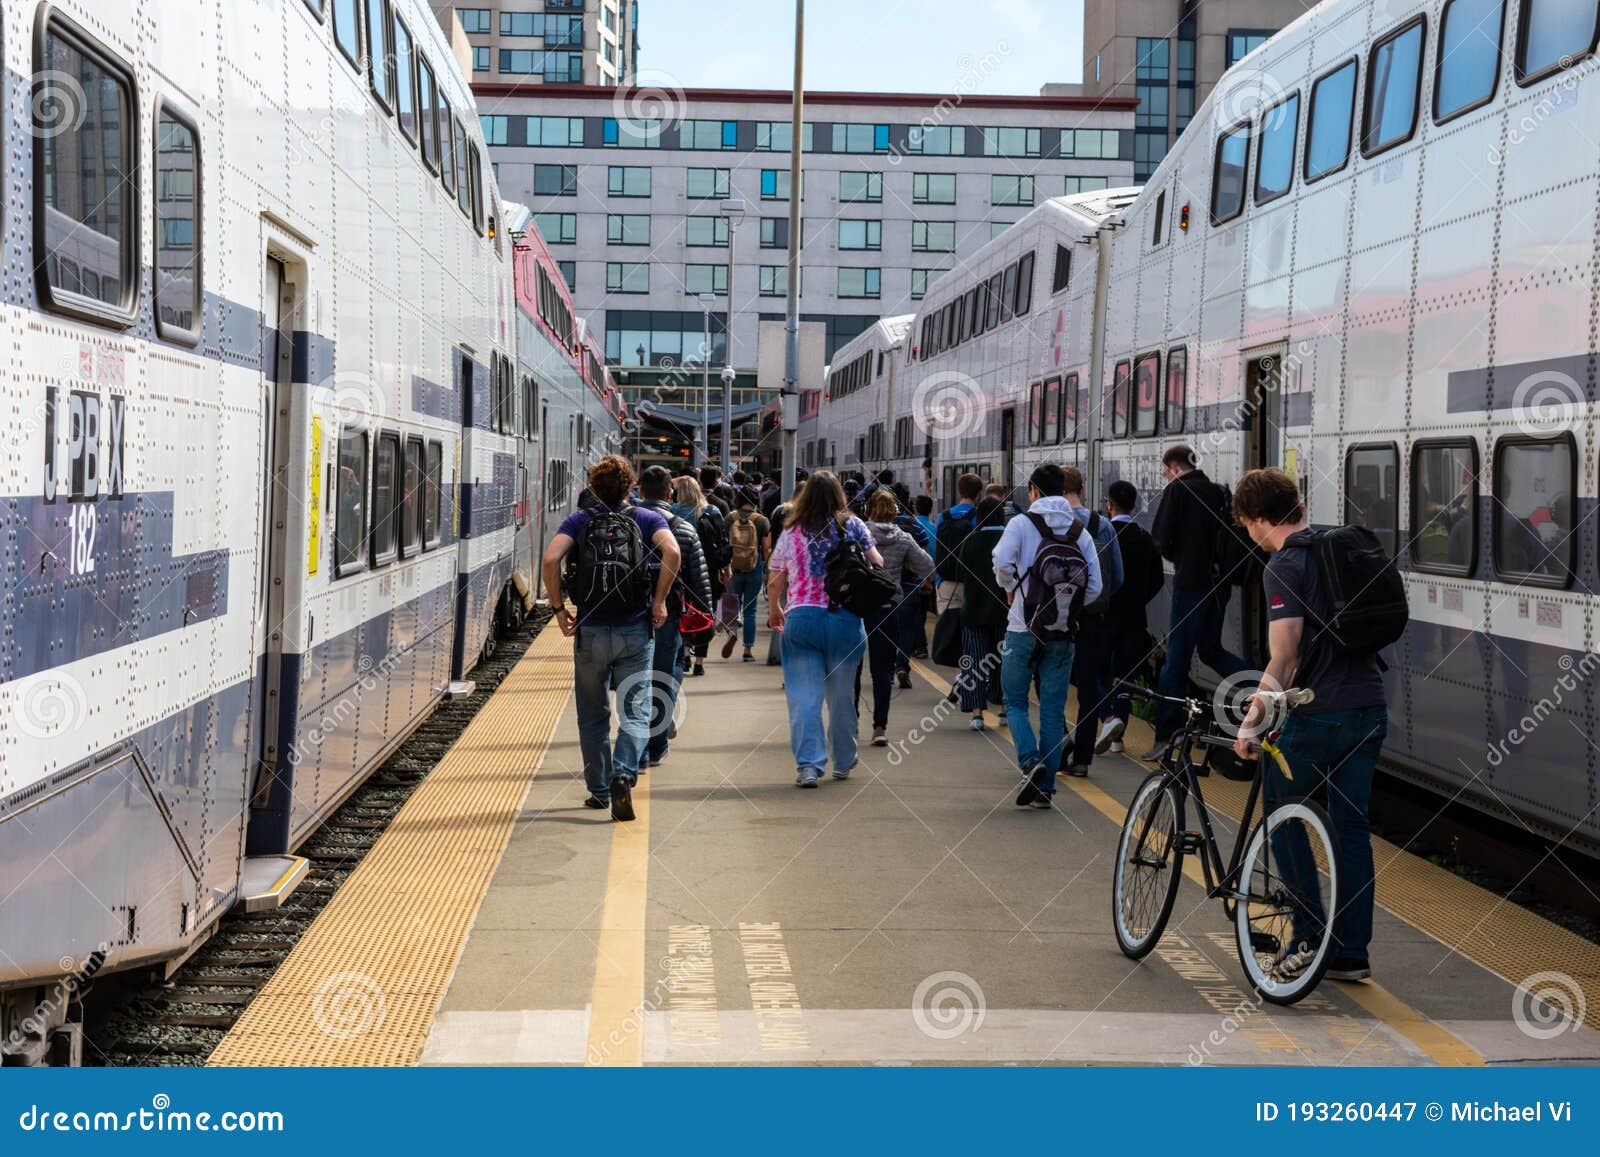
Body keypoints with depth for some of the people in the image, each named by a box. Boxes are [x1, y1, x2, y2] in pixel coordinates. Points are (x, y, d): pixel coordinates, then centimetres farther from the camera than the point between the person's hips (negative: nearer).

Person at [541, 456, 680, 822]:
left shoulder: (578, 521, 5)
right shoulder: (647, 519, 4)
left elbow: (550, 559, -12)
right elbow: (671, 551, -15)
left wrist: (559, 607, -3)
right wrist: (659, 600, -7)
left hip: (590, 631, 1)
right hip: (636, 631, -1)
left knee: (593, 715, 14)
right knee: (635, 712, 1)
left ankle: (599, 790, 21)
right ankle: (623, 774, -22)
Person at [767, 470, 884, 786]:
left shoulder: (791, 533, 5)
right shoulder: (853, 526, 1)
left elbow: (774, 584, 10)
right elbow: (877, 564, 1)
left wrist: (774, 611, 29)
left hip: (801, 618, 0)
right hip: (846, 618, 1)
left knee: (804, 695, 1)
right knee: (841, 694, 13)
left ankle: (808, 764, -9)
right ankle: (843, 762, 26)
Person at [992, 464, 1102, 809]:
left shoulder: (1022, 524, -5)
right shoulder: (1080, 531, 6)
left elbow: (1001, 563, -20)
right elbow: (1094, 586, 1)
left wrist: (1013, 588, 0)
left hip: (1023, 628, -3)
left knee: (1015, 702, 10)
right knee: (1053, 709, 8)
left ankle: (1031, 762, -14)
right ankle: (1044, 788, 9)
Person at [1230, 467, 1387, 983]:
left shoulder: (1283, 567, -13)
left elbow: (1284, 659, -20)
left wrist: (1251, 723, -16)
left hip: (1319, 714, -7)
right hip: (1371, 709, 7)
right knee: (1352, 826, 12)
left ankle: (1310, 933, 8)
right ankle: (1352, 953, 15)